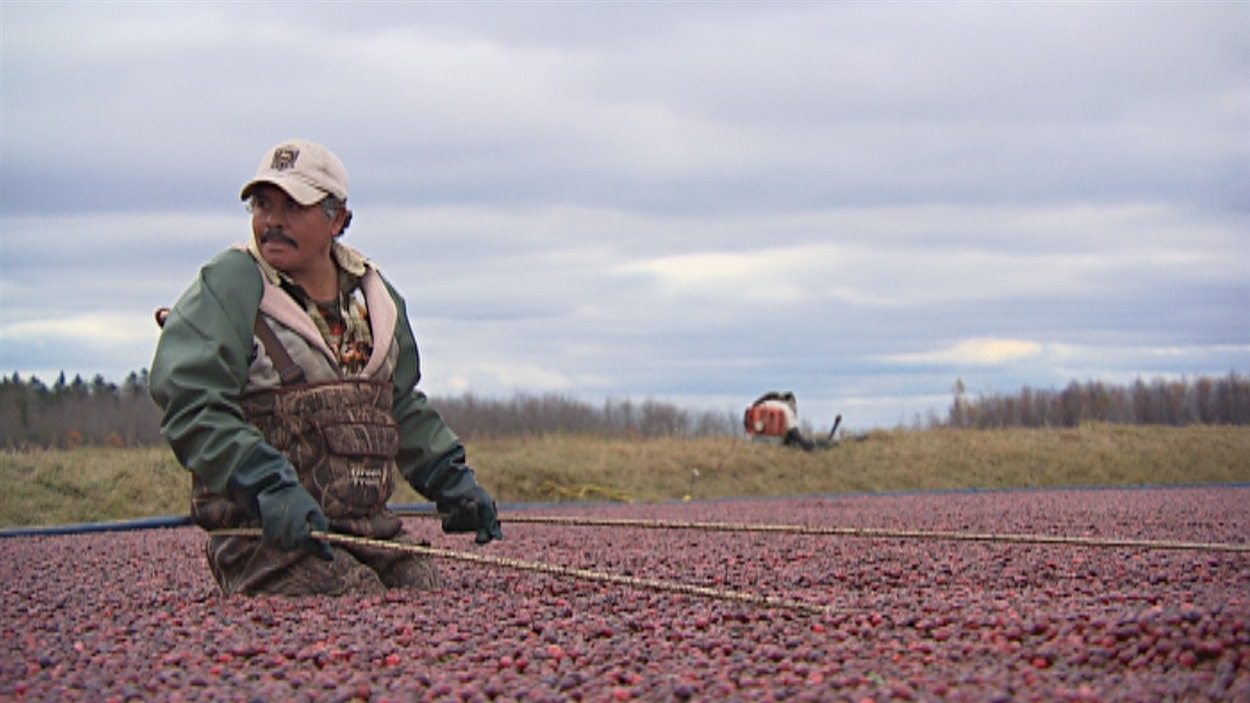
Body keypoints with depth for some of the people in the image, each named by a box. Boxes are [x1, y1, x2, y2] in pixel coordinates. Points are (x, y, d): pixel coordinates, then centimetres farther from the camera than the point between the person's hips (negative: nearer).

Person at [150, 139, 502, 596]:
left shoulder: (375, 297, 16)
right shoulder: (227, 289, -4)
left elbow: (403, 407, 29)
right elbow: (191, 406, -17)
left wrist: (452, 479, 16)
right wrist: (270, 487, -28)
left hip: (370, 527, 6)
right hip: (262, 535, -6)